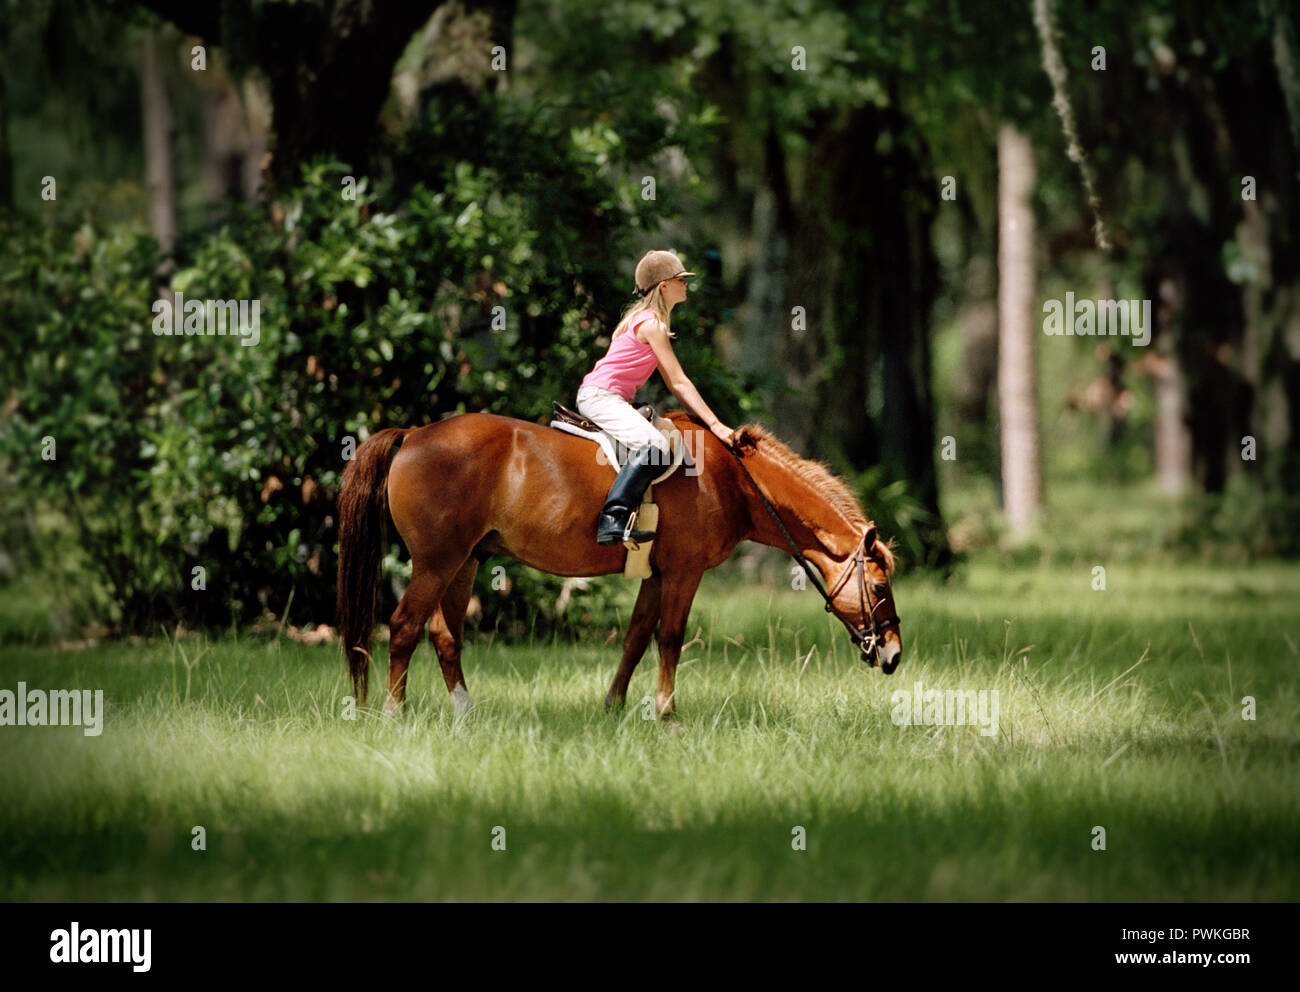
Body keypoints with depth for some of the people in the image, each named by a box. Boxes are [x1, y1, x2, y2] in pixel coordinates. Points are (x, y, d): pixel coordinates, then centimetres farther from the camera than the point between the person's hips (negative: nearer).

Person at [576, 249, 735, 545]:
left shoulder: (644, 319, 20)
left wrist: (706, 418, 15)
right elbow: (679, 383, -14)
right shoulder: (652, 325, -12)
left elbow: (673, 383, 21)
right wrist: (714, 424, -14)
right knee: (654, 444, -30)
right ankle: (612, 520, -39)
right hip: (601, 396, -11)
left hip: (597, 396, 11)